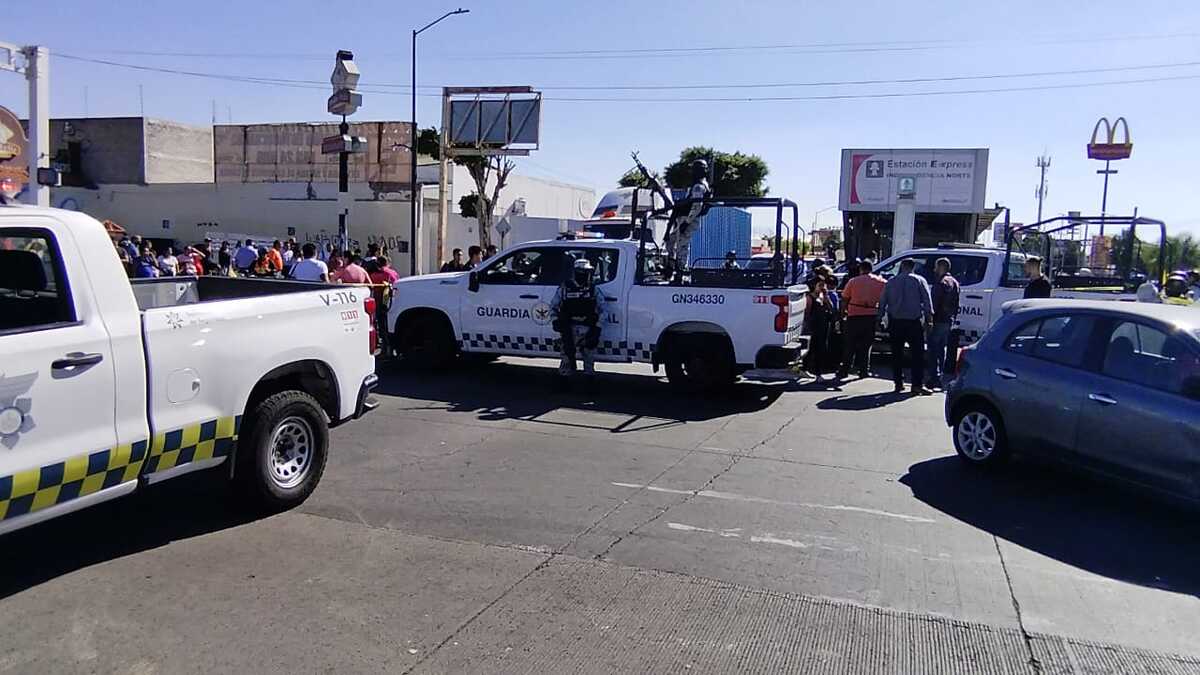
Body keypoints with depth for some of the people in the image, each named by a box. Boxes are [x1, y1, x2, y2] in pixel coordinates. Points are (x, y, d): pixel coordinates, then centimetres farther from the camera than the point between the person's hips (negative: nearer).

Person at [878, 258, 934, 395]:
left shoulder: (891, 282, 7)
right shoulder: (919, 280, 1)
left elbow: (882, 302, 7)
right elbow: (927, 301, -3)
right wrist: (929, 317, 1)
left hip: (895, 322, 2)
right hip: (914, 322, -2)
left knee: (897, 353, 9)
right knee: (918, 353, 0)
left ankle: (898, 383, 9)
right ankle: (918, 384, -6)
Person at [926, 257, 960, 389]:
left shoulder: (941, 283, -14)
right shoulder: (954, 282, 16)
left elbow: (935, 303, -20)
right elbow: (955, 304, 20)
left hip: (938, 320, -9)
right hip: (949, 321, 9)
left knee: (933, 350, -5)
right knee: (942, 349, 16)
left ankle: (934, 379, -6)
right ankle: (940, 377, 20)